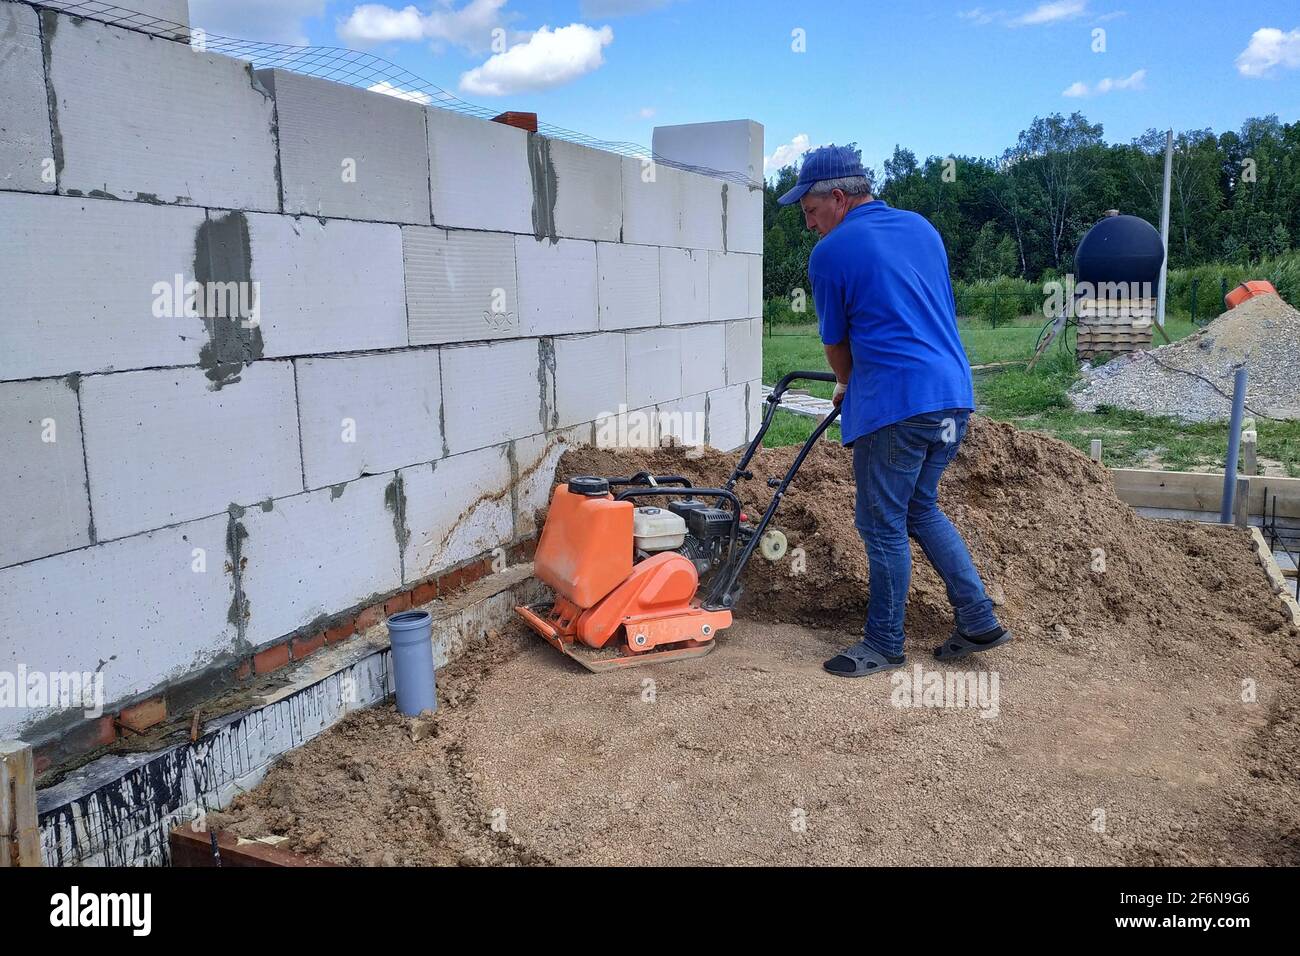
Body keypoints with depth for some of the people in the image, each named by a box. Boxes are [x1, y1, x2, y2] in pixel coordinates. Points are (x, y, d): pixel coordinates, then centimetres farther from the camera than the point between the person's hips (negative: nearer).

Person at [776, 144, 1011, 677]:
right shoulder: (921, 227, 16)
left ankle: (884, 646, 15)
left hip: (895, 403, -8)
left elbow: (835, 340, 7)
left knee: (883, 525, 4)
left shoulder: (830, 253, -5)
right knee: (921, 509, 21)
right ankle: (979, 621, 21)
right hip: (954, 394, 8)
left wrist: (845, 386, 28)